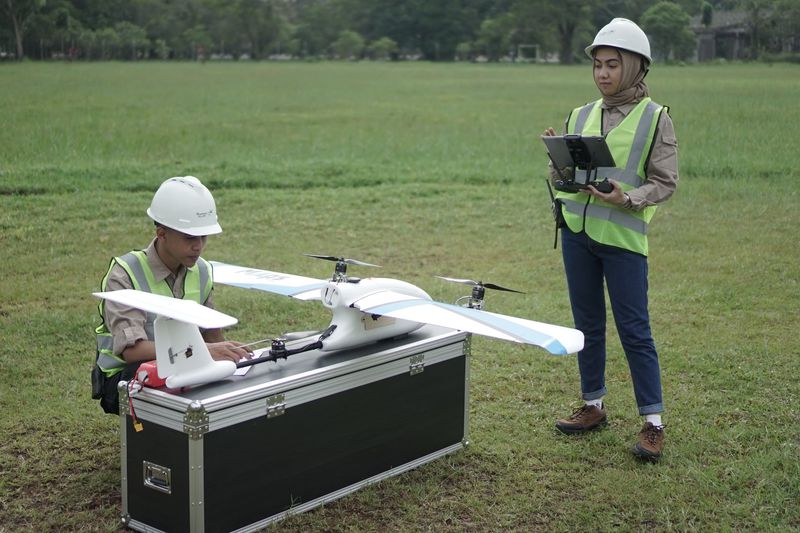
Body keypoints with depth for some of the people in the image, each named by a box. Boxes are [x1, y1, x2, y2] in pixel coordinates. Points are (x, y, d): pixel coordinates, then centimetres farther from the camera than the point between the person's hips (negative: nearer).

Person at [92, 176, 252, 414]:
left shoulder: (202, 271, 3)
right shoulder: (125, 274, -18)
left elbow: (209, 331, 14)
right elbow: (131, 349, -31)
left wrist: (230, 352, -9)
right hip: (125, 376, -5)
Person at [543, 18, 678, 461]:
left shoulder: (655, 119, -3)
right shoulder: (580, 116, 9)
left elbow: (665, 182, -5)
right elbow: (560, 177, 12)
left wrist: (628, 199, -22)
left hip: (623, 236, -5)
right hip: (576, 230, 5)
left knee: (634, 329, -3)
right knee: (588, 324, 13)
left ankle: (653, 422, 5)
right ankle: (593, 406, 25)